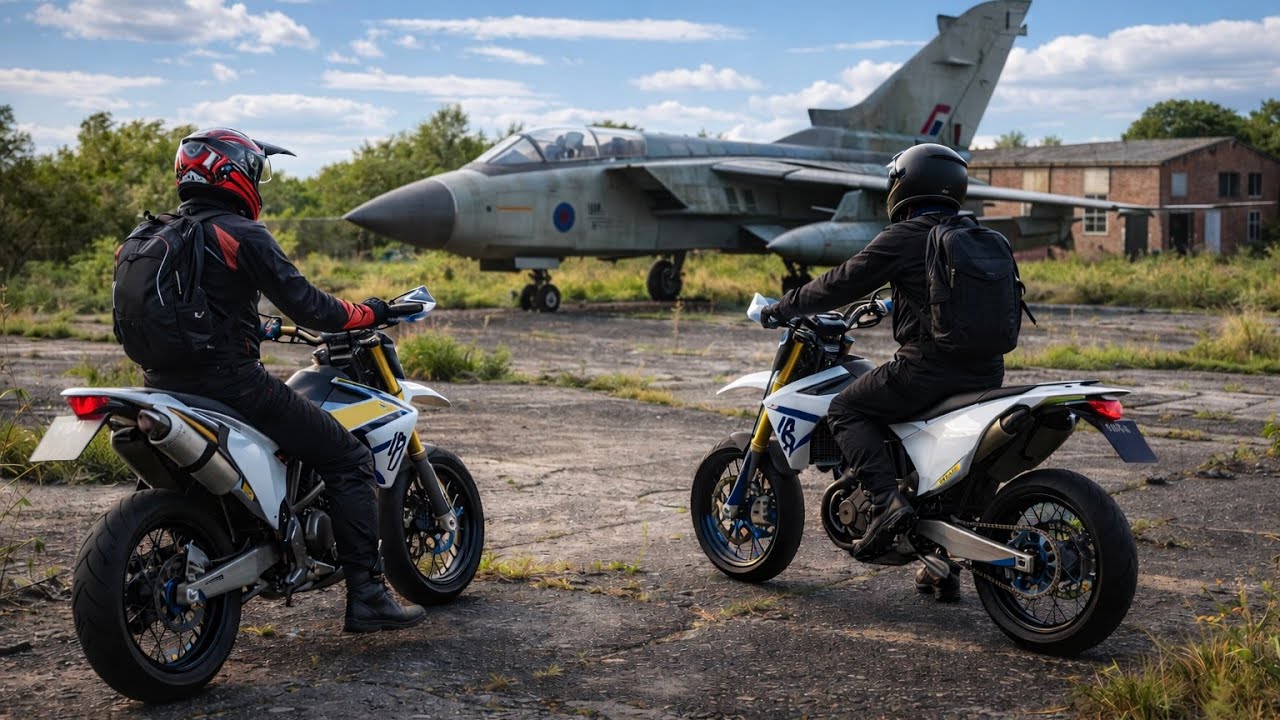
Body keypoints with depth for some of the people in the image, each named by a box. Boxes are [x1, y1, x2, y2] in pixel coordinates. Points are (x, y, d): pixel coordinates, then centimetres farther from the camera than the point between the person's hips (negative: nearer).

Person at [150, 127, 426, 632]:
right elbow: (305, 305, -13)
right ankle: (366, 596, -5)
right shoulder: (242, 234, -10)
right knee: (348, 457, -1)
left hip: (163, 382, 9)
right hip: (230, 379, -8)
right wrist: (366, 314, 3)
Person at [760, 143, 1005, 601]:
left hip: (927, 369, -8)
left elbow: (842, 284, -1)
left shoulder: (902, 238, -5)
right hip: (985, 373, 8)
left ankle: (886, 499, -13)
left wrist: (782, 309, 11)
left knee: (845, 410, 7)